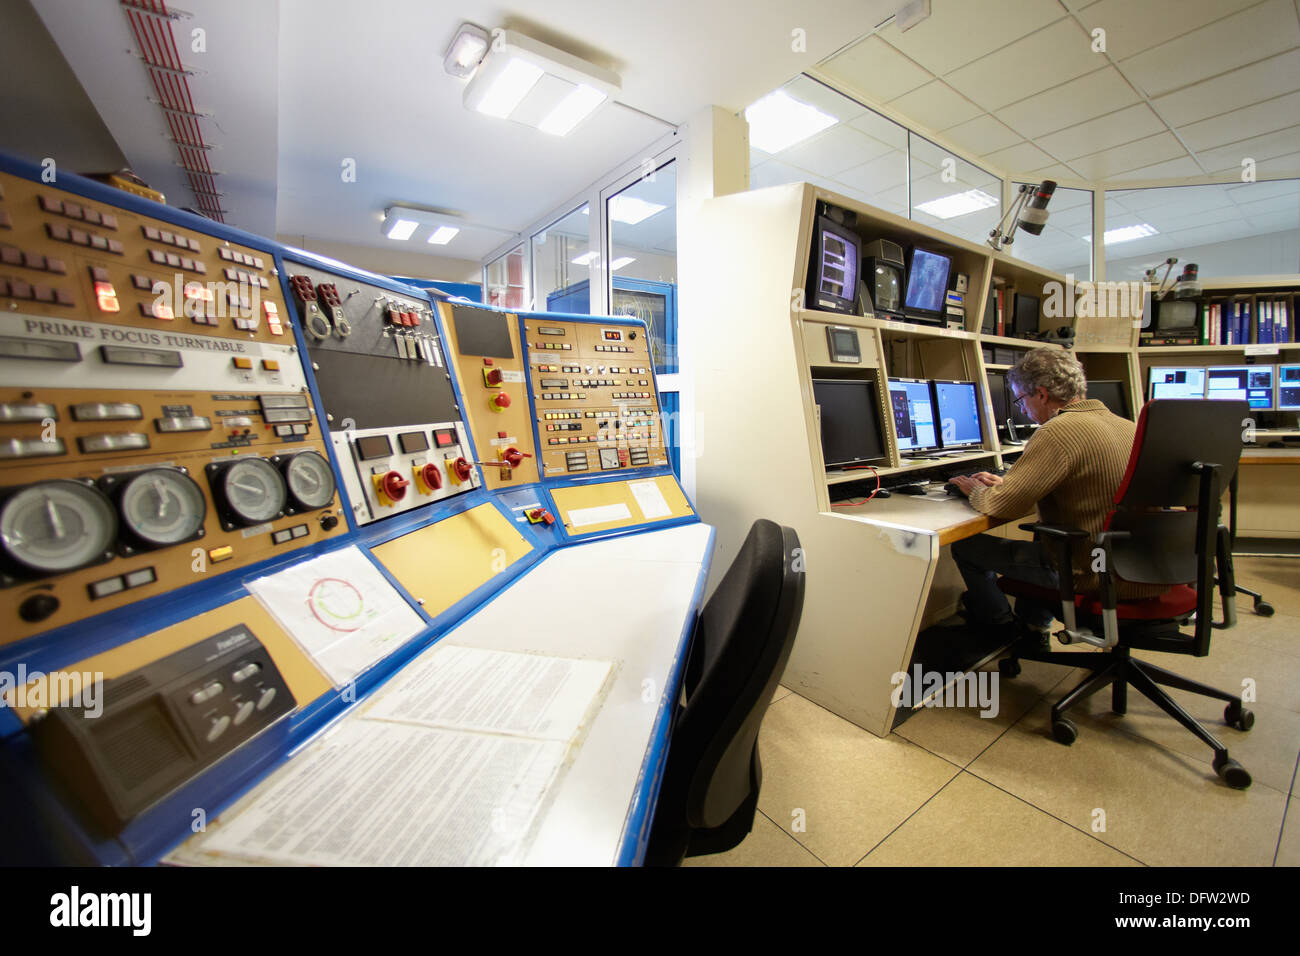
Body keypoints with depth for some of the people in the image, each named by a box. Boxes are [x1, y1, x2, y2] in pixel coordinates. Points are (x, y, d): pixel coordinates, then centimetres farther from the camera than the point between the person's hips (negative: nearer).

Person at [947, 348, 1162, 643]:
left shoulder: (1058, 432, -21)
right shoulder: (1126, 425, 9)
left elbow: (1002, 505, -22)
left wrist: (975, 490, -1)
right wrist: (1006, 482, 18)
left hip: (1096, 578, -9)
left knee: (966, 546, 0)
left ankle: (1003, 627, 27)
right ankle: (1033, 622, 43)